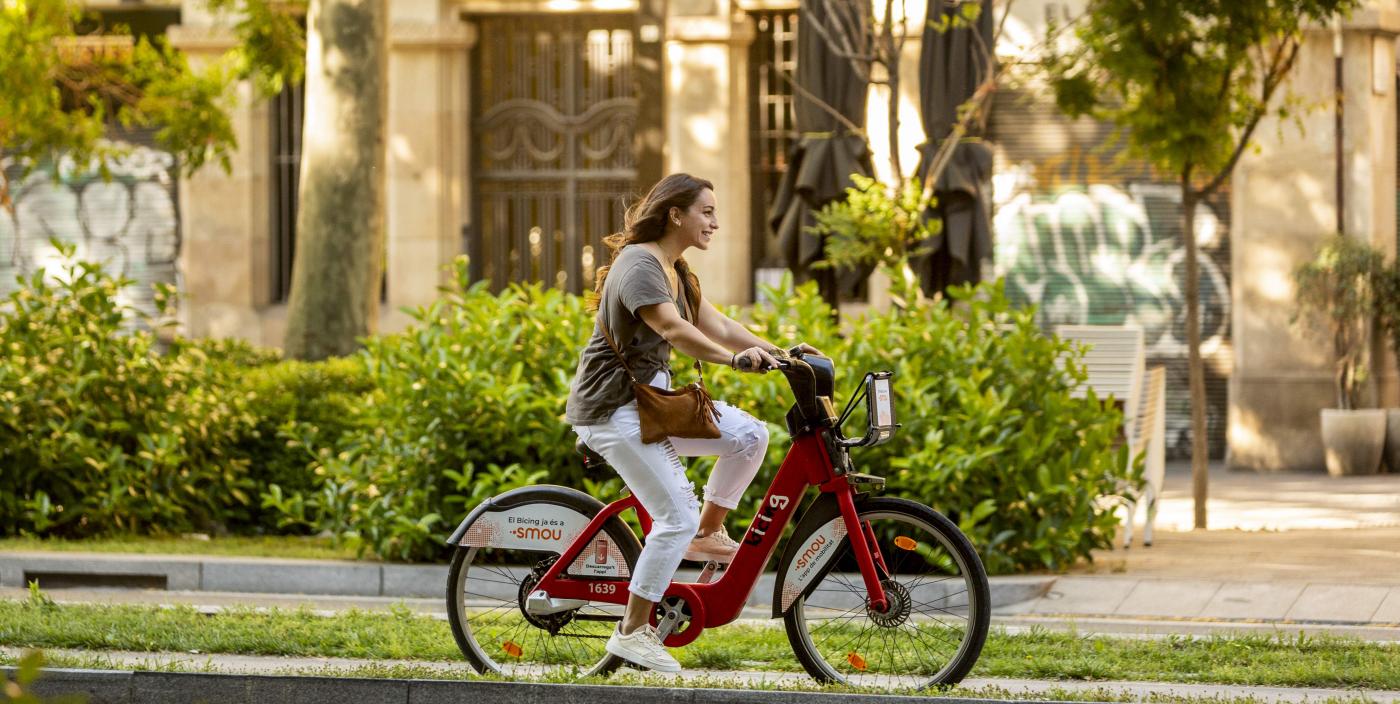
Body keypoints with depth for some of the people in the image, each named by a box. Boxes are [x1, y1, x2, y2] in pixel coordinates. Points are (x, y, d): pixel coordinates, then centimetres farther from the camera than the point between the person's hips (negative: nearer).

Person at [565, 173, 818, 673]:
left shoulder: (676, 271, 15)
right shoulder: (638, 265, -17)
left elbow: (715, 324, 8)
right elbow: (674, 329, -32)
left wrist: (779, 354, -5)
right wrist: (735, 359, -45)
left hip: (653, 397, 9)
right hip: (614, 407, -9)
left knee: (749, 435, -4)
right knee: (677, 514, -16)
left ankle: (706, 536, 10)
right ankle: (632, 632, -8)